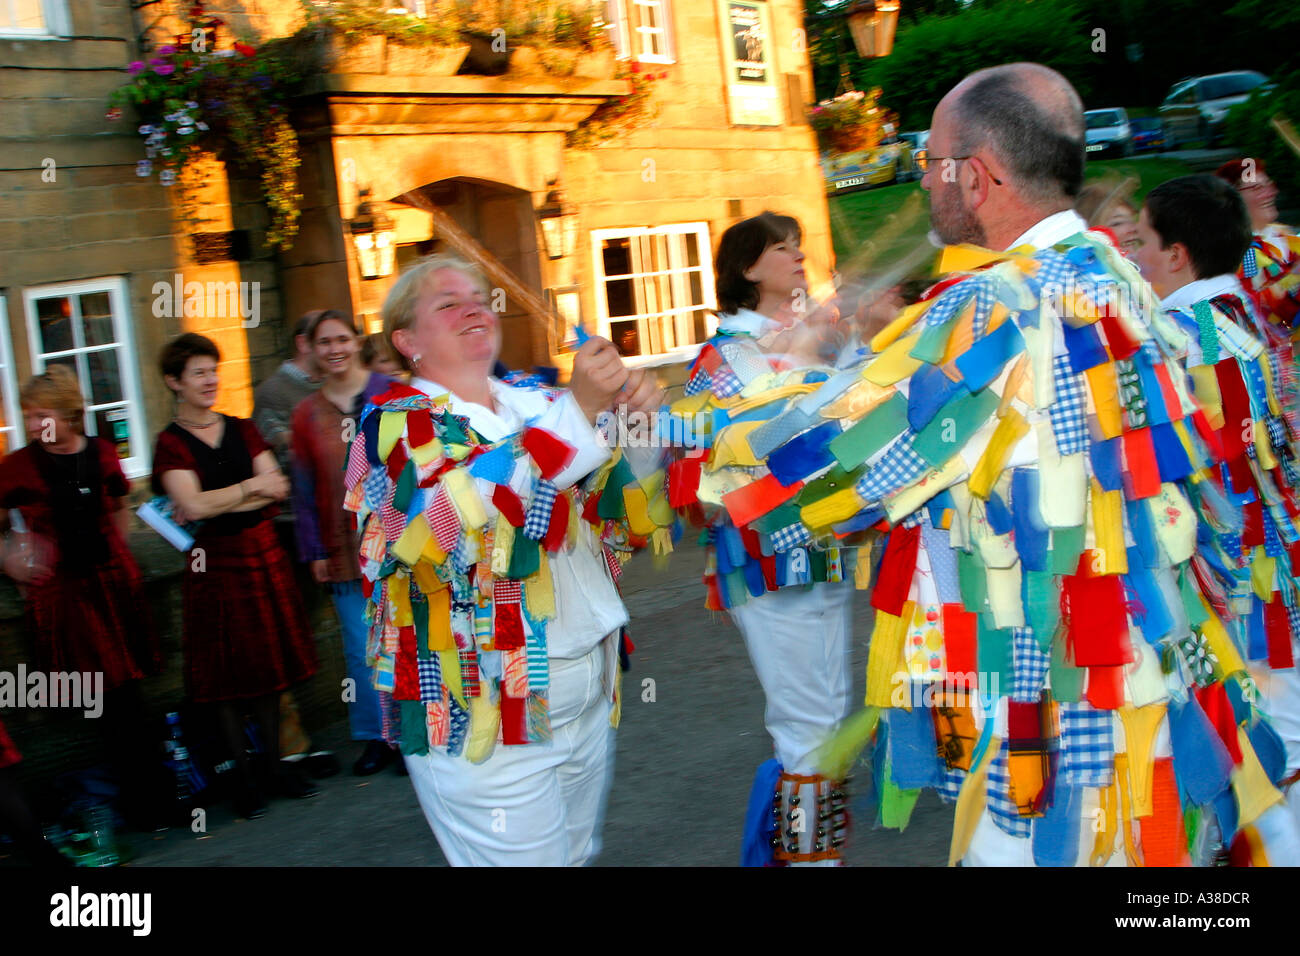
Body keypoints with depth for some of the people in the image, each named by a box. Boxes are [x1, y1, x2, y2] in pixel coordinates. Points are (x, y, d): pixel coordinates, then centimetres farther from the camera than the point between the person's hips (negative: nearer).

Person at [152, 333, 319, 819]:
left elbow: (277, 489, -1)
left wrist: (218, 505, -12)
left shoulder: (240, 428, 9)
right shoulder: (171, 443, -4)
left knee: (268, 668, 9)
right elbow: (194, 505, -17)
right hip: (215, 564, -4)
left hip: (262, 555, 4)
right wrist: (251, 487, -8)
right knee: (228, 673, 2)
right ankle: (245, 774, 13)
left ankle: (274, 762, 20)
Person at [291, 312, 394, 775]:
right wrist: (314, 552, 4)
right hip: (344, 550, 2)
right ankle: (375, 738, 20)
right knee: (360, 650, 6)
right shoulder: (306, 413, 6)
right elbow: (305, 490, 7)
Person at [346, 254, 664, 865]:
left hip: (589, 693, 7)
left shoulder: (532, 405, 12)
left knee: (578, 854, 16)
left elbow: (626, 521, 15)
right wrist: (578, 408, -28)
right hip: (487, 709, -6)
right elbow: (469, 515, -27)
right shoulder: (393, 423, -6)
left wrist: (640, 419, -3)